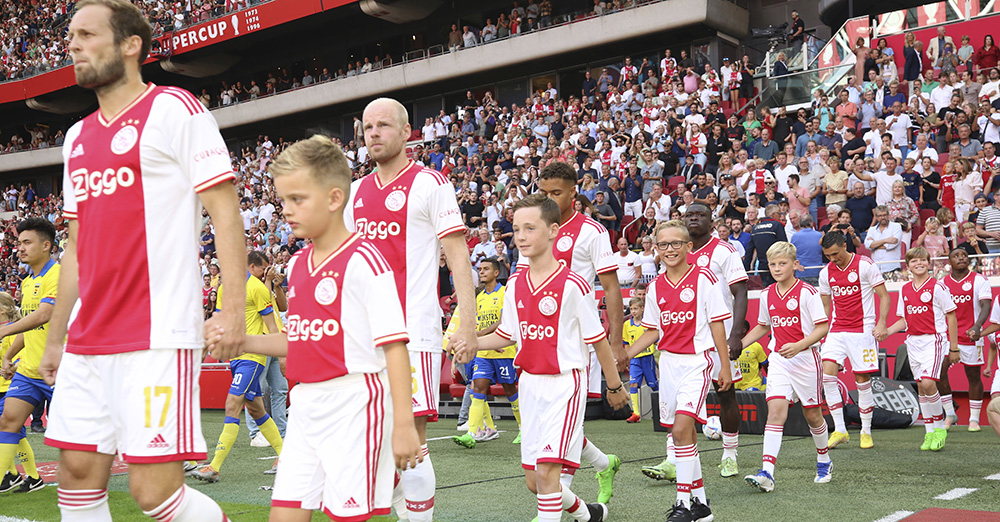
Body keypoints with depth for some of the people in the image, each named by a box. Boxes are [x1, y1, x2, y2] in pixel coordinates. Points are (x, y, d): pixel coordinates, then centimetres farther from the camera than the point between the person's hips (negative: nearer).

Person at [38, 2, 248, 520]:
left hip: (157, 337, -7)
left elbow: (225, 210, -9)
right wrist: (54, 338, 23)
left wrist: (232, 310, -19)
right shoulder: (77, 137, 19)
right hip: (87, 340, 8)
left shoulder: (173, 109, -3)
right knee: (77, 475, 8)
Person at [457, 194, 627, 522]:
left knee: (546, 471, -15)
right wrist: (471, 343, -3)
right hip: (530, 383, 7)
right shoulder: (515, 284, 5)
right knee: (533, 479, 11)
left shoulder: (572, 285, -13)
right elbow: (506, 335, 15)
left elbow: (598, 340, -5)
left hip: (565, 382, -6)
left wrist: (615, 386, 3)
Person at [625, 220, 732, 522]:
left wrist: (725, 366, -5)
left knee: (682, 428, -17)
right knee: (682, 433, 9)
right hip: (668, 362, 6)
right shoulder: (655, 287, 8)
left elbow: (717, 325, -4)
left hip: (697, 361, -6)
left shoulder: (703, 278, -6)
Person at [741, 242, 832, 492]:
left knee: (812, 414, 9)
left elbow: (823, 327, -11)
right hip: (778, 360, 3)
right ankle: (766, 474, -21)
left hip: (805, 358, -3)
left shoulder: (807, 292, -9)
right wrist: (738, 345, 12)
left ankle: (824, 462, 35)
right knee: (775, 410, -11)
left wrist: (799, 345, -24)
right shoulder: (767, 295, 8)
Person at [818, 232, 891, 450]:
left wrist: (881, 324, -15)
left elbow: (884, 296, -3)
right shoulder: (826, 273, 8)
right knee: (827, 374, -12)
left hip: (863, 330, -4)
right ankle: (839, 430, -5)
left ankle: (866, 432, 13)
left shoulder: (865, 265, -6)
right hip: (836, 330, 4)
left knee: (863, 380, -2)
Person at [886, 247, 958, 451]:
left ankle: (940, 426, 0)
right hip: (913, 341, 6)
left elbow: (951, 317, -3)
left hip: (933, 340, -6)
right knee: (921, 386, 8)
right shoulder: (904, 290, 10)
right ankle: (929, 432, 16)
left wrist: (954, 348, -5)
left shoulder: (937, 287, -6)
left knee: (928, 382, -19)